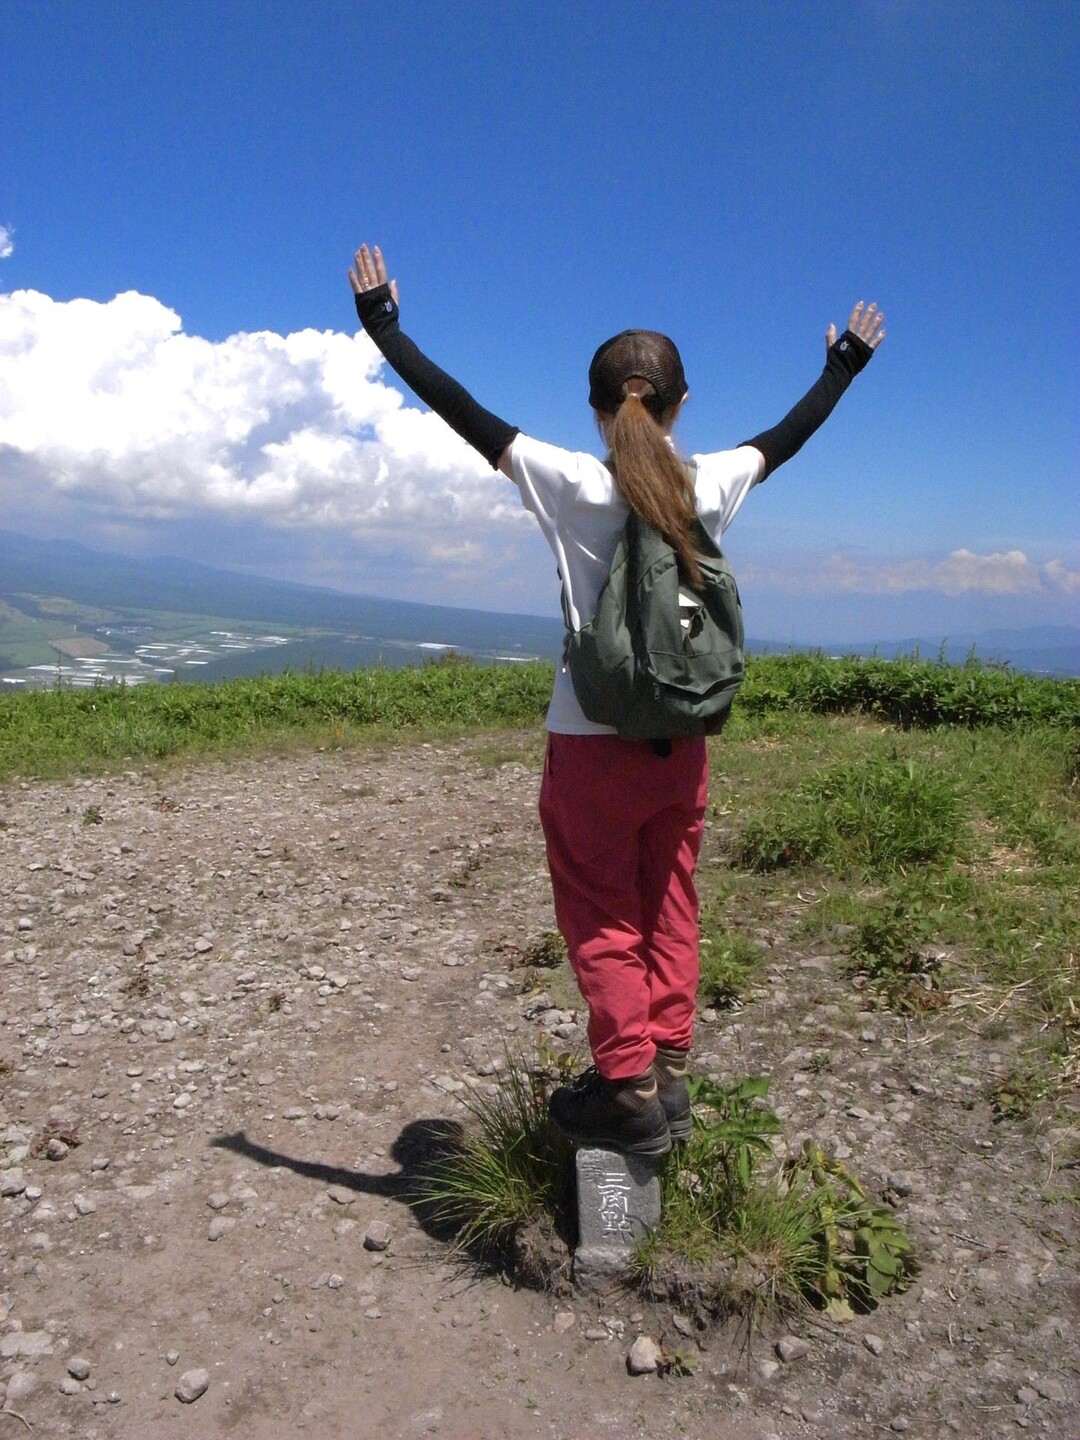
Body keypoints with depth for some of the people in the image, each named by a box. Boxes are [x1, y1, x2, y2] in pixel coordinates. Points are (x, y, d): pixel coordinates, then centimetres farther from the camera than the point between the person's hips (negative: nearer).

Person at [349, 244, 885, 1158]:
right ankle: (668, 1075, 25)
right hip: (684, 743, 4)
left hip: (594, 745, -4)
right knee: (668, 911, 16)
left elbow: (460, 410, -7)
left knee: (603, 919, 9)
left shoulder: (571, 485, -12)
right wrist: (842, 369, 34)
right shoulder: (713, 485, -2)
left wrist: (382, 325, 3)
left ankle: (630, 1093, 15)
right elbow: (786, 436, 17)